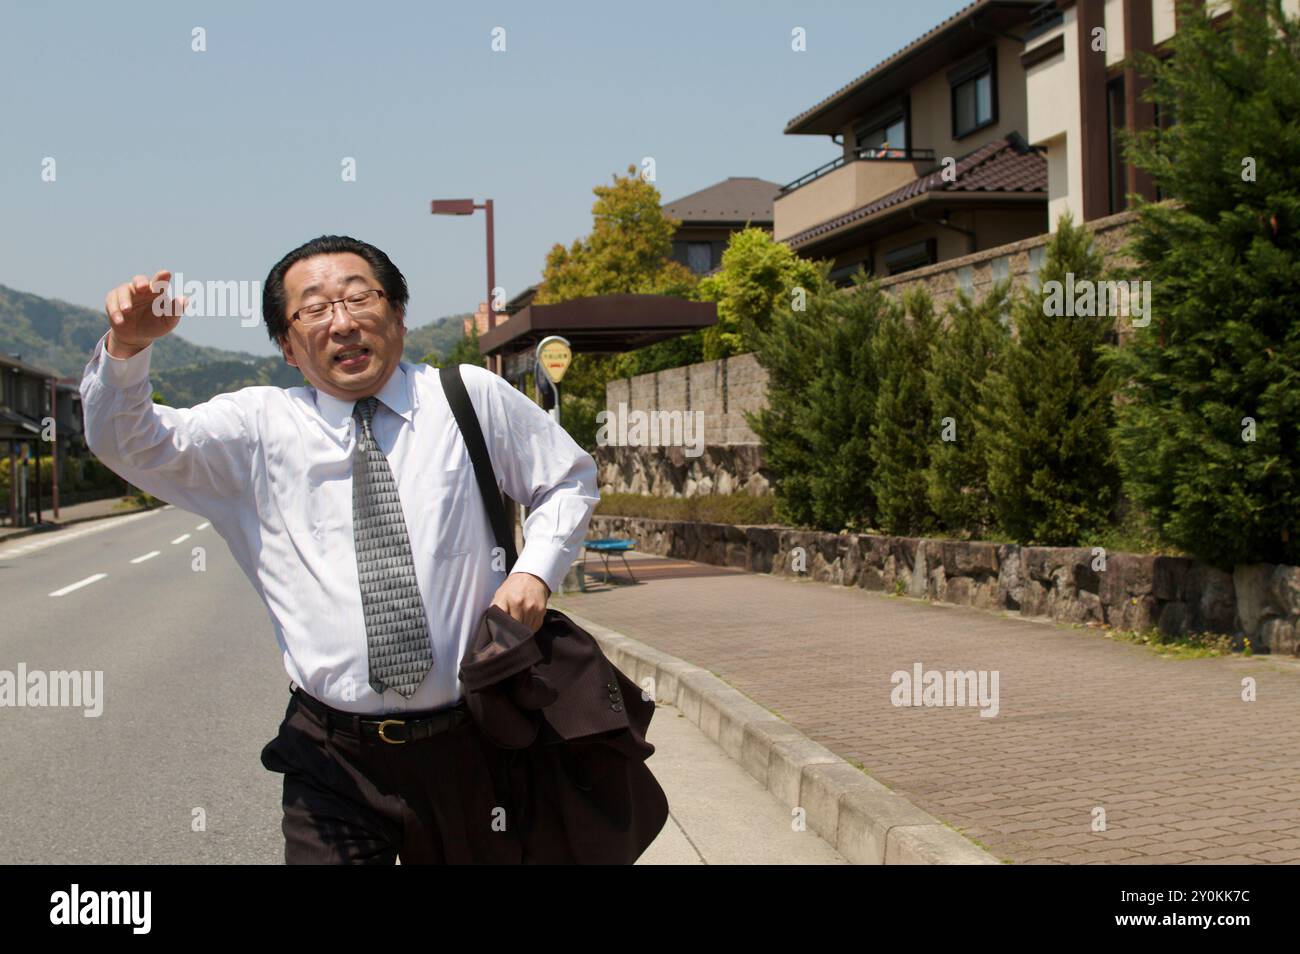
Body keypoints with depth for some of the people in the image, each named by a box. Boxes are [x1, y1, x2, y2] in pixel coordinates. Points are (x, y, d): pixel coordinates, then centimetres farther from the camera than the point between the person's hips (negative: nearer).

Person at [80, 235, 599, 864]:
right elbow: (130, 445, -6)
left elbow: (569, 480, 14)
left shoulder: (473, 398, 4)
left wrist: (535, 570, -4)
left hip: (464, 747, 1)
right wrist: (126, 346, -25)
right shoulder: (259, 425, 3)